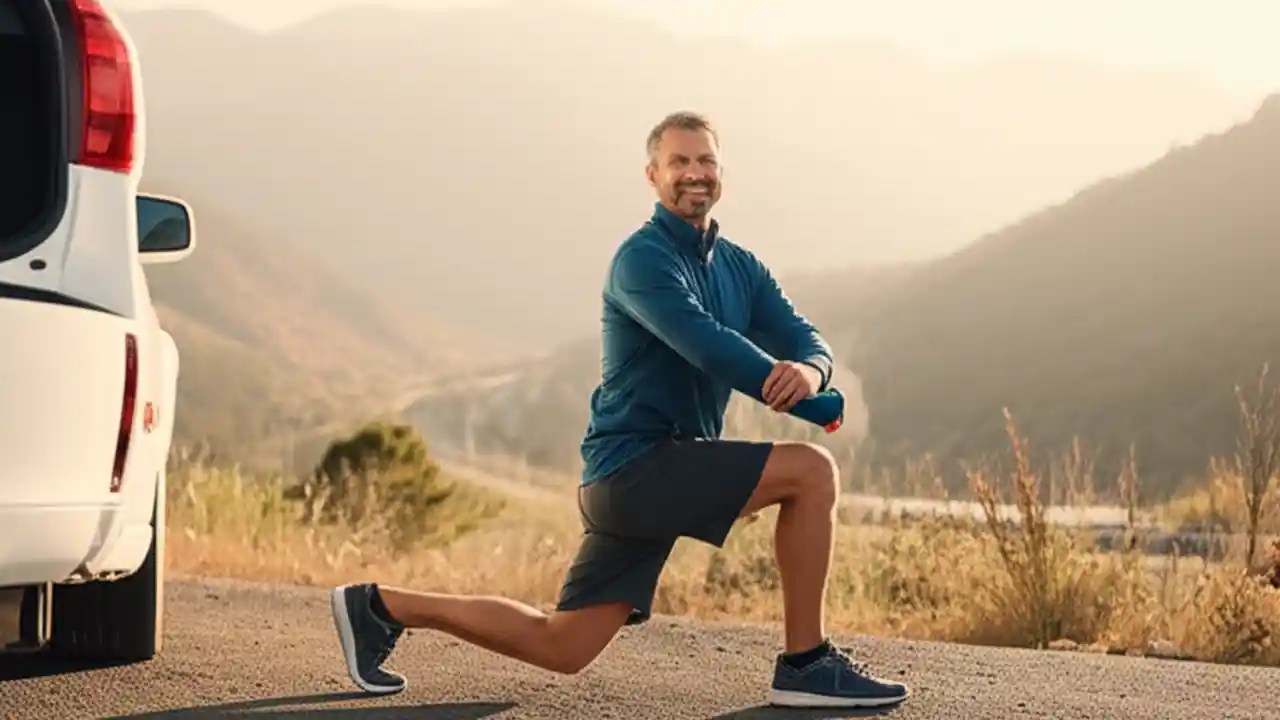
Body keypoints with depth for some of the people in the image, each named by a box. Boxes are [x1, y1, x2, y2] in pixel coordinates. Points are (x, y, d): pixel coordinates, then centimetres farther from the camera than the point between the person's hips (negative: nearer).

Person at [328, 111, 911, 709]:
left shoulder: (740, 267, 13)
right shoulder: (643, 258, -12)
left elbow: (806, 340, 0)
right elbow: (706, 345, -28)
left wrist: (808, 370, -23)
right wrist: (791, 390, -25)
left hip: (655, 474, 9)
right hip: (638, 463, -9)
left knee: (560, 648, 12)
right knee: (812, 470, -19)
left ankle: (382, 608, 21)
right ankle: (806, 664, -10)